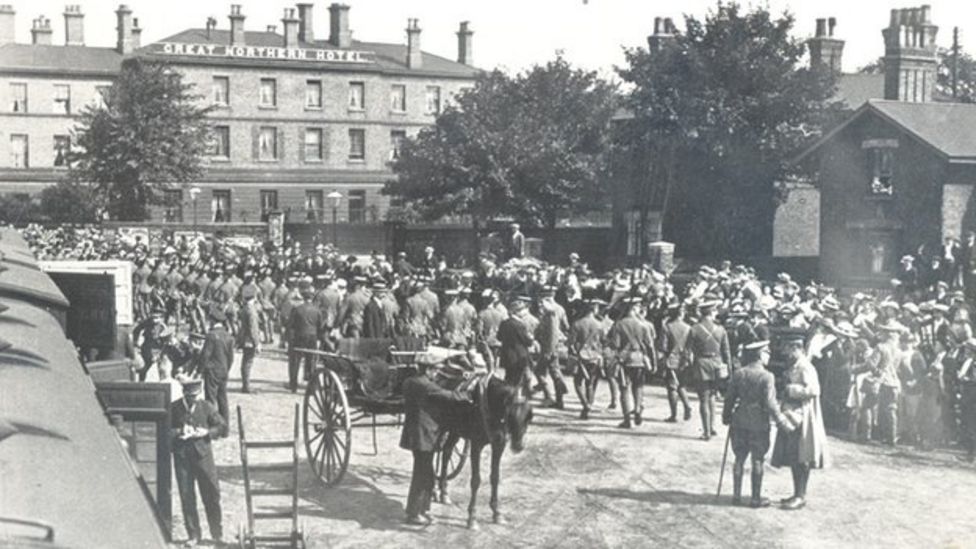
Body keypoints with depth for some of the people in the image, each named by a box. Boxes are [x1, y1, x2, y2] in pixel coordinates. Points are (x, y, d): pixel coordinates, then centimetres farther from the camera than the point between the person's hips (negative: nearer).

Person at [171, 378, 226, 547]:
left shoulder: (206, 407, 2)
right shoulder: (174, 408, -1)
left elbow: (222, 426, 7)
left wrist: (207, 433, -9)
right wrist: (179, 432, -18)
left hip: (203, 455, 0)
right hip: (182, 457, 0)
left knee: (212, 495, 2)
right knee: (187, 497, 3)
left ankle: (217, 534, 15)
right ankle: (193, 536, 14)